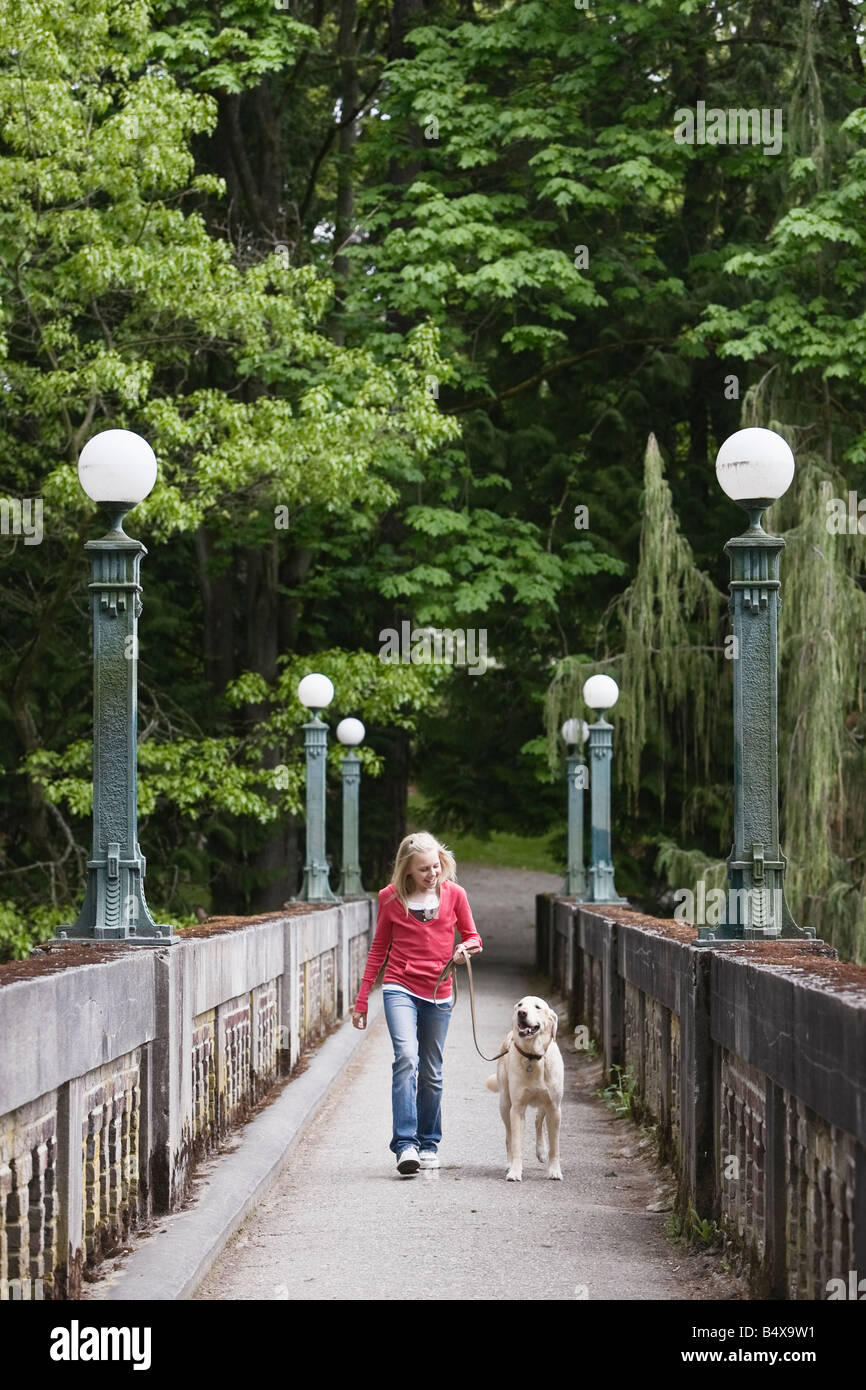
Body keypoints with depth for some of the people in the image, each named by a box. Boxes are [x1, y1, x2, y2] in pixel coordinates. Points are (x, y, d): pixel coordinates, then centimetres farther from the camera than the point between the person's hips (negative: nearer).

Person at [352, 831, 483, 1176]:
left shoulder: (454, 894, 1)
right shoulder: (390, 897, 0)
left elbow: (472, 938, 11)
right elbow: (378, 949, 9)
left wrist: (466, 948, -14)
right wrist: (362, 1000, 9)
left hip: (438, 994, 2)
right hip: (400, 989, -2)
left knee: (432, 1072, 9)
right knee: (406, 1057, -21)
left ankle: (429, 1143, 23)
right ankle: (405, 1144, -25)